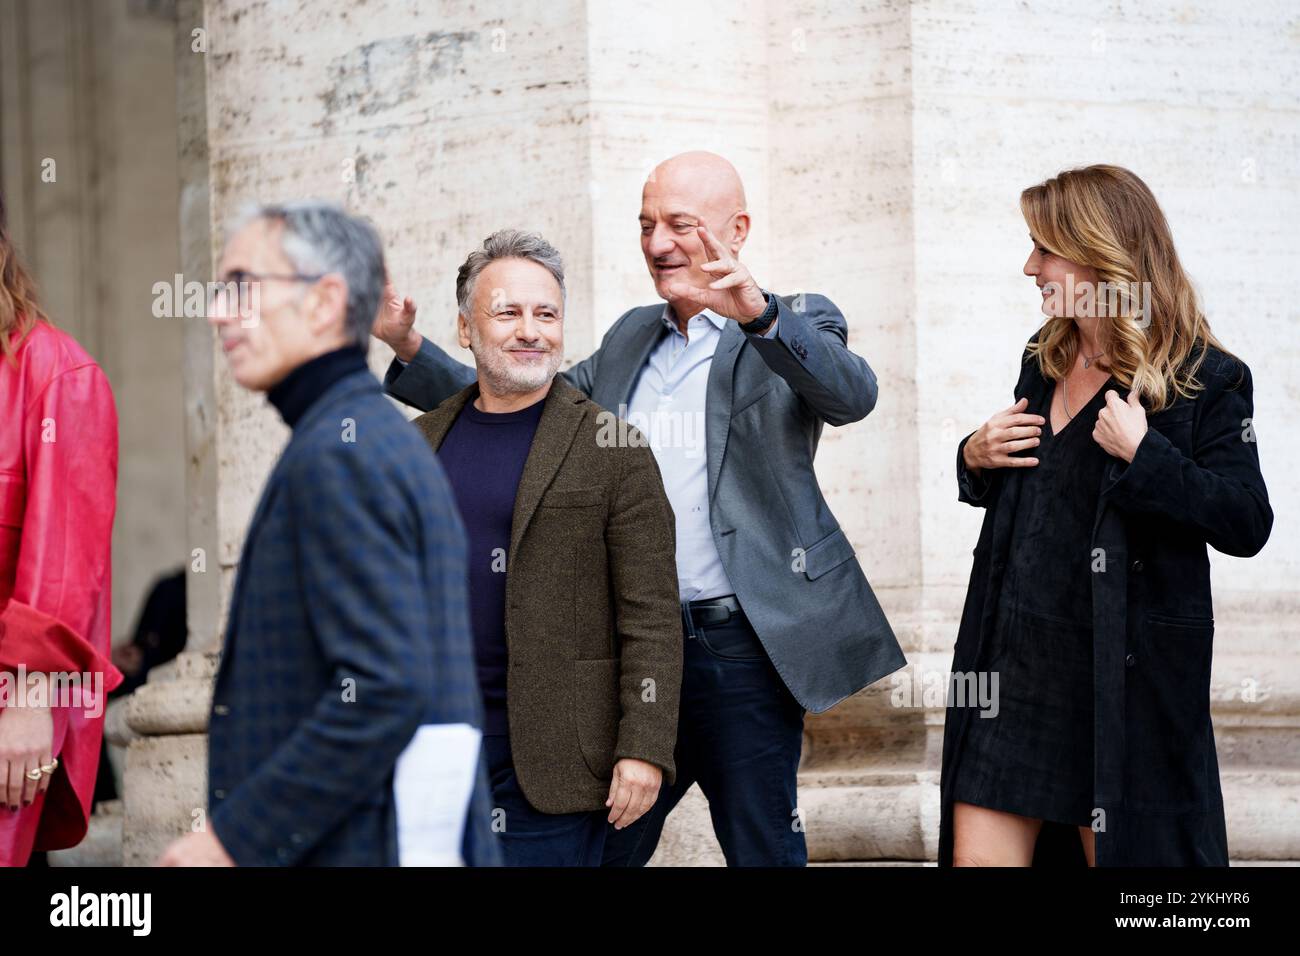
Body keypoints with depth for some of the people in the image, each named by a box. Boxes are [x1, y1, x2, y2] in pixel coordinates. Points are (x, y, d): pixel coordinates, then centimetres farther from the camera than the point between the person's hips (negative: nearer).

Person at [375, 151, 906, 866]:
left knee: (762, 848, -1)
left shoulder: (795, 326, 1)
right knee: (601, 846, 8)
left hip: (739, 647, -5)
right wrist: (410, 349, 7)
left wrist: (759, 314, -38)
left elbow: (852, 394, -20)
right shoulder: (631, 338, 19)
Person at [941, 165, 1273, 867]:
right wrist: (975, 459, 5)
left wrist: (1142, 454, -21)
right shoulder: (1044, 364, 13)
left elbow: (1247, 525, -14)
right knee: (978, 855, 3)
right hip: (1010, 663, 6)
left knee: (1123, 852, 3)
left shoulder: (1203, 380, -8)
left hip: (1122, 674, -6)